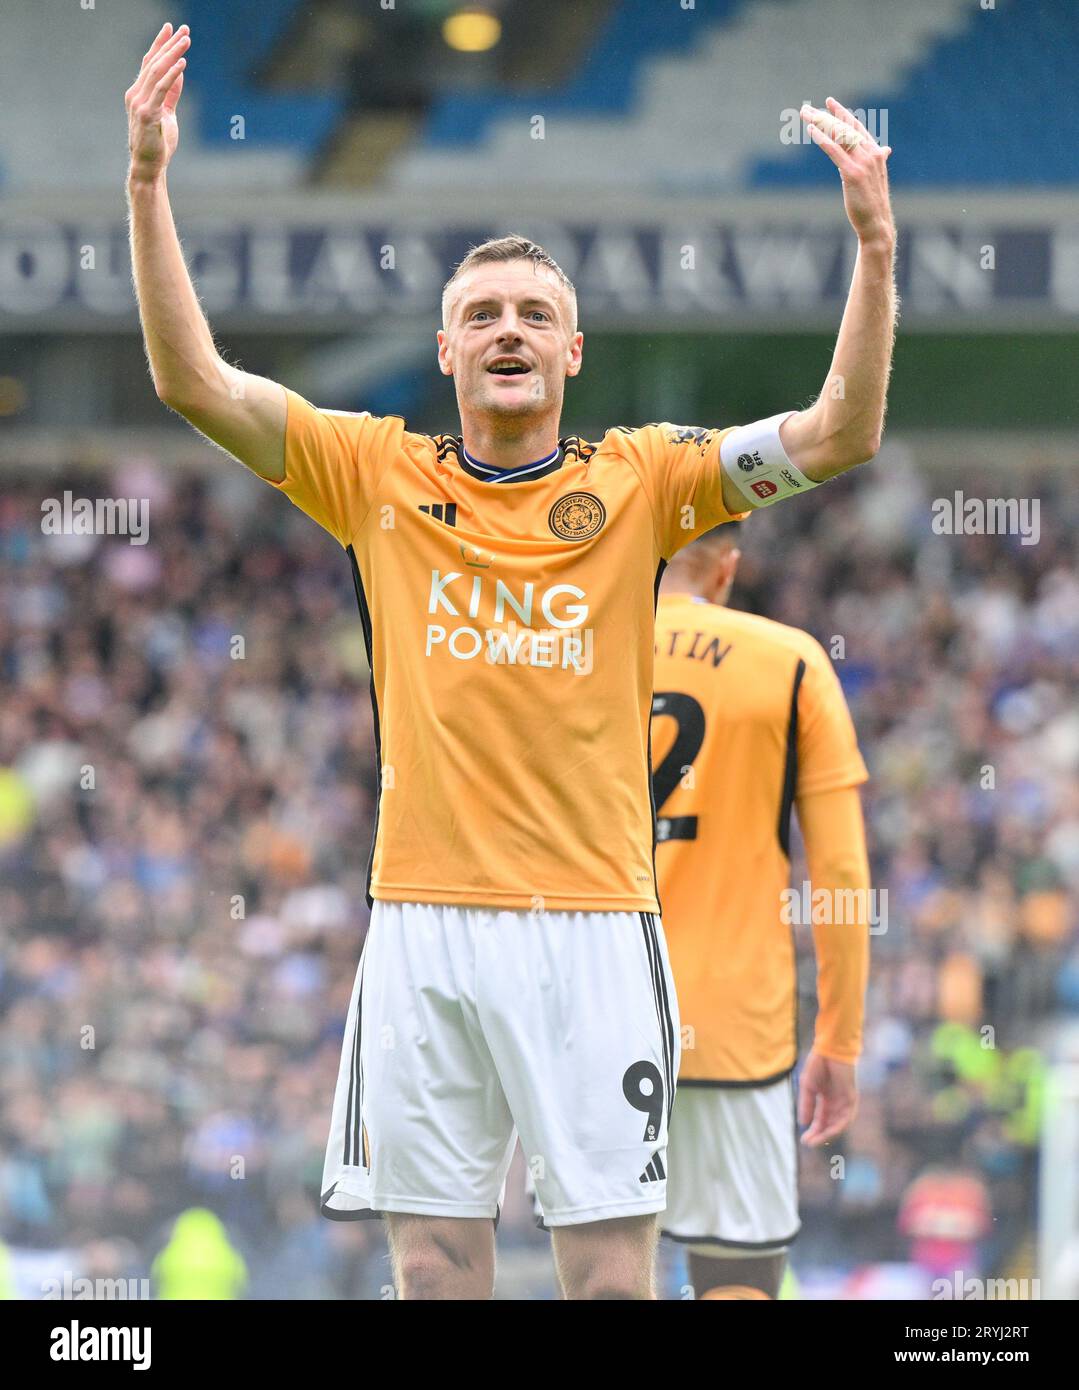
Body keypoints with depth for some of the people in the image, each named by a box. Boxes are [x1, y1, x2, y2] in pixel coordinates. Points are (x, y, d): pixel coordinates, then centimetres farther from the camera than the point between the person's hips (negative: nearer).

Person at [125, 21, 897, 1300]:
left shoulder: (639, 479, 6)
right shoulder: (382, 475, 8)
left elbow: (839, 436, -2)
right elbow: (193, 382, 2)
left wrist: (875, 245, -14)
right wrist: (148, 184, -7)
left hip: (592, 925, -1)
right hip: (422, 922, 1)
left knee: (613, 1267, -2)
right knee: (433, 1268, 4)